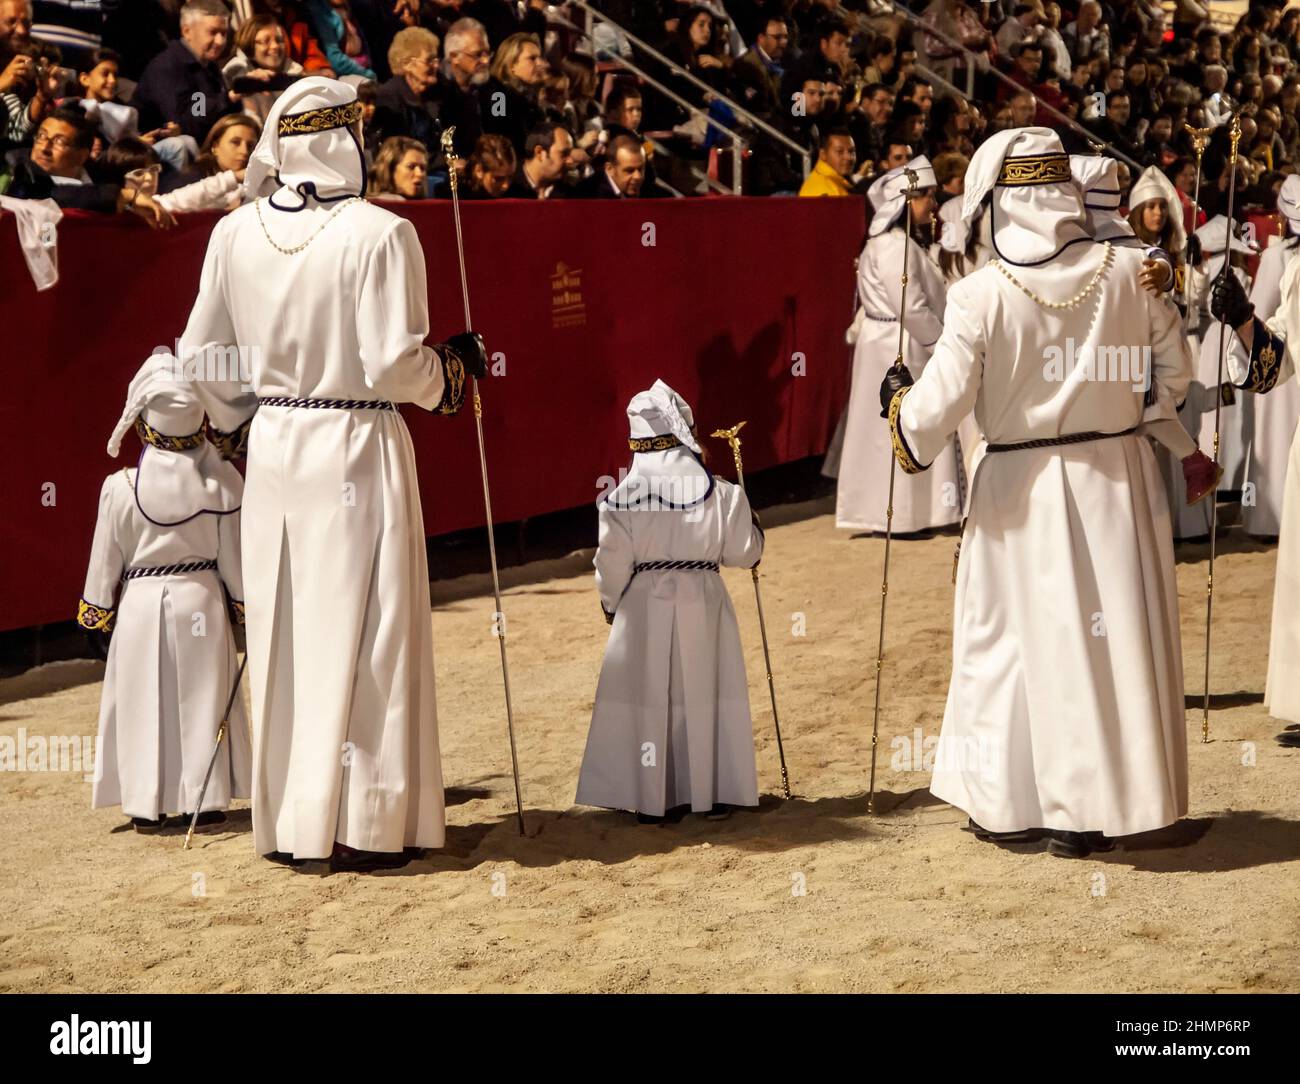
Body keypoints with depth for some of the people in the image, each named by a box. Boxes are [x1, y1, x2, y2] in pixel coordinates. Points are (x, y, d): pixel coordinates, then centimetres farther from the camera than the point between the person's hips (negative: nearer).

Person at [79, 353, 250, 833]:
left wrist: (97, 614, 11)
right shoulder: (222, 481, -8)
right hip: (202, 600, 1)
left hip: (140, 604, -1)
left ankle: (146, 806, 12)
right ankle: (206, 799, 14)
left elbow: (105, 560, -2)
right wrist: (245, 605, 12)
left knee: (142, 705, 8)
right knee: (202, 701, 10)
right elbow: (235, 555, -1)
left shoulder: (121, 487, -11)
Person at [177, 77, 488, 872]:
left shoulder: (235, 234, 2)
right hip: (356, 450, -5)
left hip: (272, 449, 5)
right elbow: (394, 365, -17)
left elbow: (202, 354, 6)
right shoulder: (379, 234, -14)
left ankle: (285, 821, 22)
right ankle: (360, 826, 8)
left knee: (283, 631, 13)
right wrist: (454, 364, 3)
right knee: (361, 632, 3)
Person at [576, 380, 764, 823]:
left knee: (646, 700, 7)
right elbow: (743, 553, 0)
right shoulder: (720, 492, -7)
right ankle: (713, 793, 16)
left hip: (644, 605, 0)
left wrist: (611, 603, 12)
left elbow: (612, 562, -5)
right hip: (703, 602, 1)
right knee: (705, 695, 10)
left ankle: (649, 800, 11)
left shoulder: (622, 496, -9)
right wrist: (752, 524, 20)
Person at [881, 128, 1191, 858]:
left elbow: (935, 411, -13)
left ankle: (1010, 805, 20)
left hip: (1023, 490, -2)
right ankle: (1090, 810, 19)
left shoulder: (980, 296, -16)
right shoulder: (1129, 271, -8)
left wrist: (897, 399, 8)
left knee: (1013, 640, 12)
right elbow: (1174, 378, 2)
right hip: (1120, 477, 2)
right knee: (1115, 635, 12)